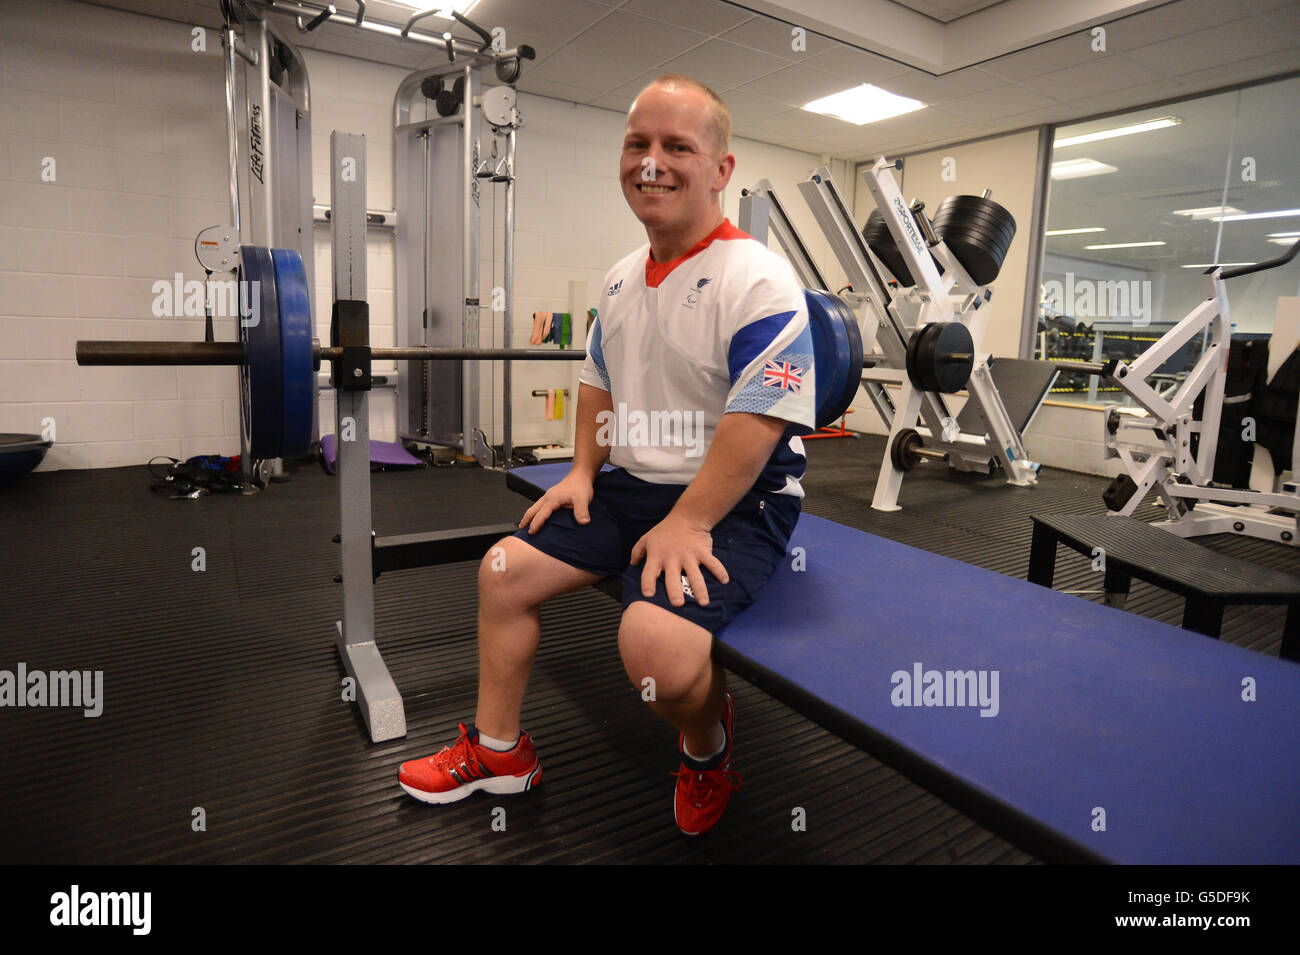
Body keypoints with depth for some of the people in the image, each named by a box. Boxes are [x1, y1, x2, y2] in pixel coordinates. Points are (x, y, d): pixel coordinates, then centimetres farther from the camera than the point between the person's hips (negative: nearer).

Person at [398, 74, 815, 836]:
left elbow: (759, 423, -23)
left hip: (734, 503, -8)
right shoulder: (621, 279, 9)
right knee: (505, 570, 5)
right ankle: (497, 751, 24)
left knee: (655, 638, -32)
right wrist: (583, 471, 8)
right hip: (631, 485, 8)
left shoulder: (758, 282, -17)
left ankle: (709, 747, 6)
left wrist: (687, 524, -23)